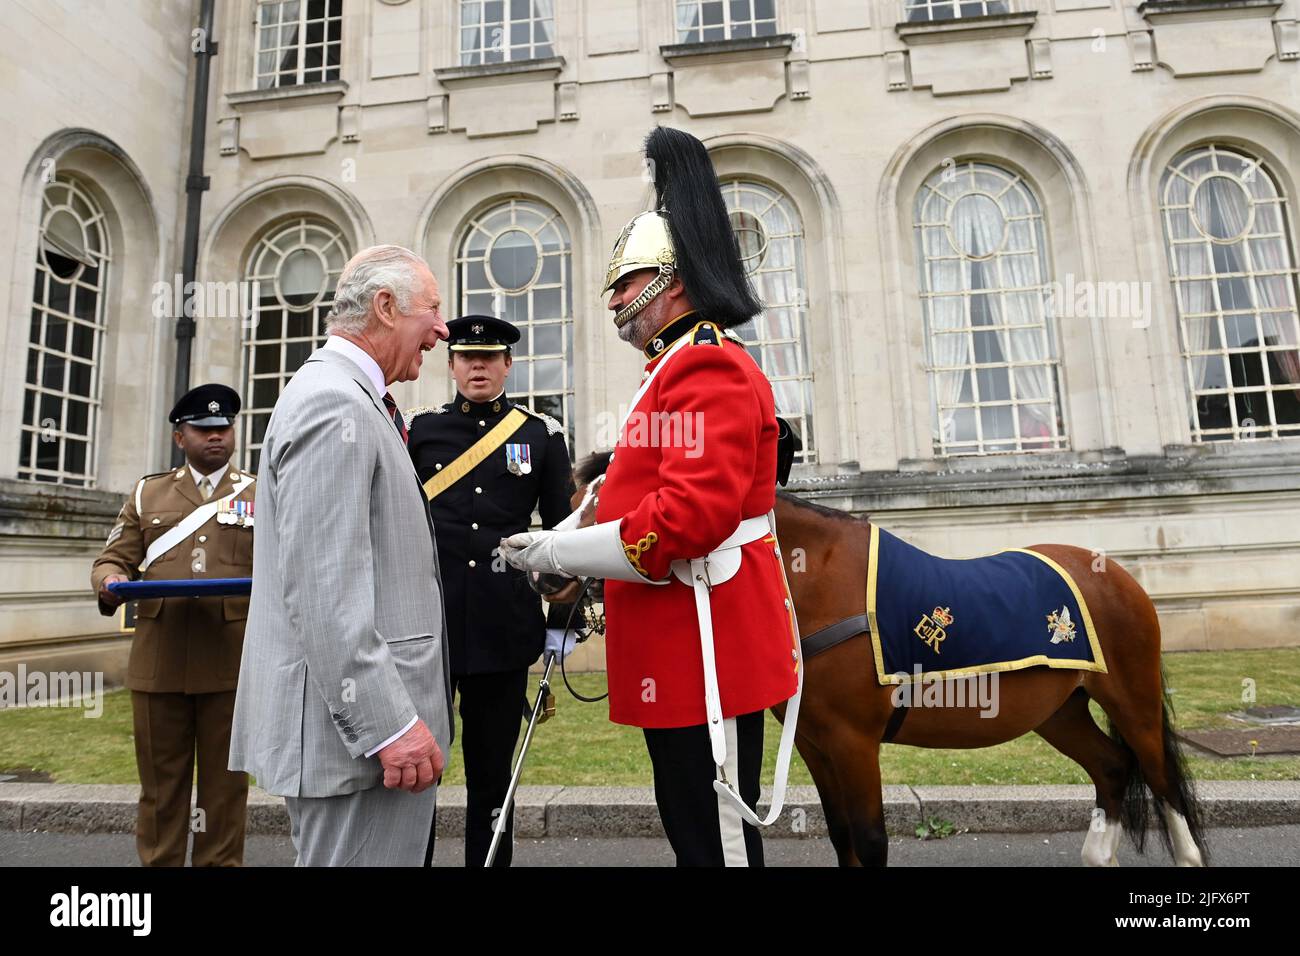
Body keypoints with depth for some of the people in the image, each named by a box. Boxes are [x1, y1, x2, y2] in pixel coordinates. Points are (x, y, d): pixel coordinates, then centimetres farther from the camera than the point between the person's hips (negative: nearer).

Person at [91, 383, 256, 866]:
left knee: (225, 781, 7)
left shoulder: (261, 495, 9)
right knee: (160, 781, 11)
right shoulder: (148, 492, 14)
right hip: (158, 662, 2)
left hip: (231, 664, -1)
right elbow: (112, 558, 12)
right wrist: (112, 580, -11)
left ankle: (221, 862, 21)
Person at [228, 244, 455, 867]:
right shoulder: (334, 404, -17)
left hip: (371, 720, 10)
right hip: (359, 722, -10)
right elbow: (322, 588, -23)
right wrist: (389, 723, -22)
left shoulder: (344, 398, 16)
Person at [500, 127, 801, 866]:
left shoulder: (706, 368, -15)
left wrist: (561, 553, -17)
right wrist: (572, 549, 11)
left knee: (716, 839, 5)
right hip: (690, 648, 10)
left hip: (705, 647, -10)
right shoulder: (687, 367, 17)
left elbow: (692, 516, -26)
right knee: (700, 827, 21)